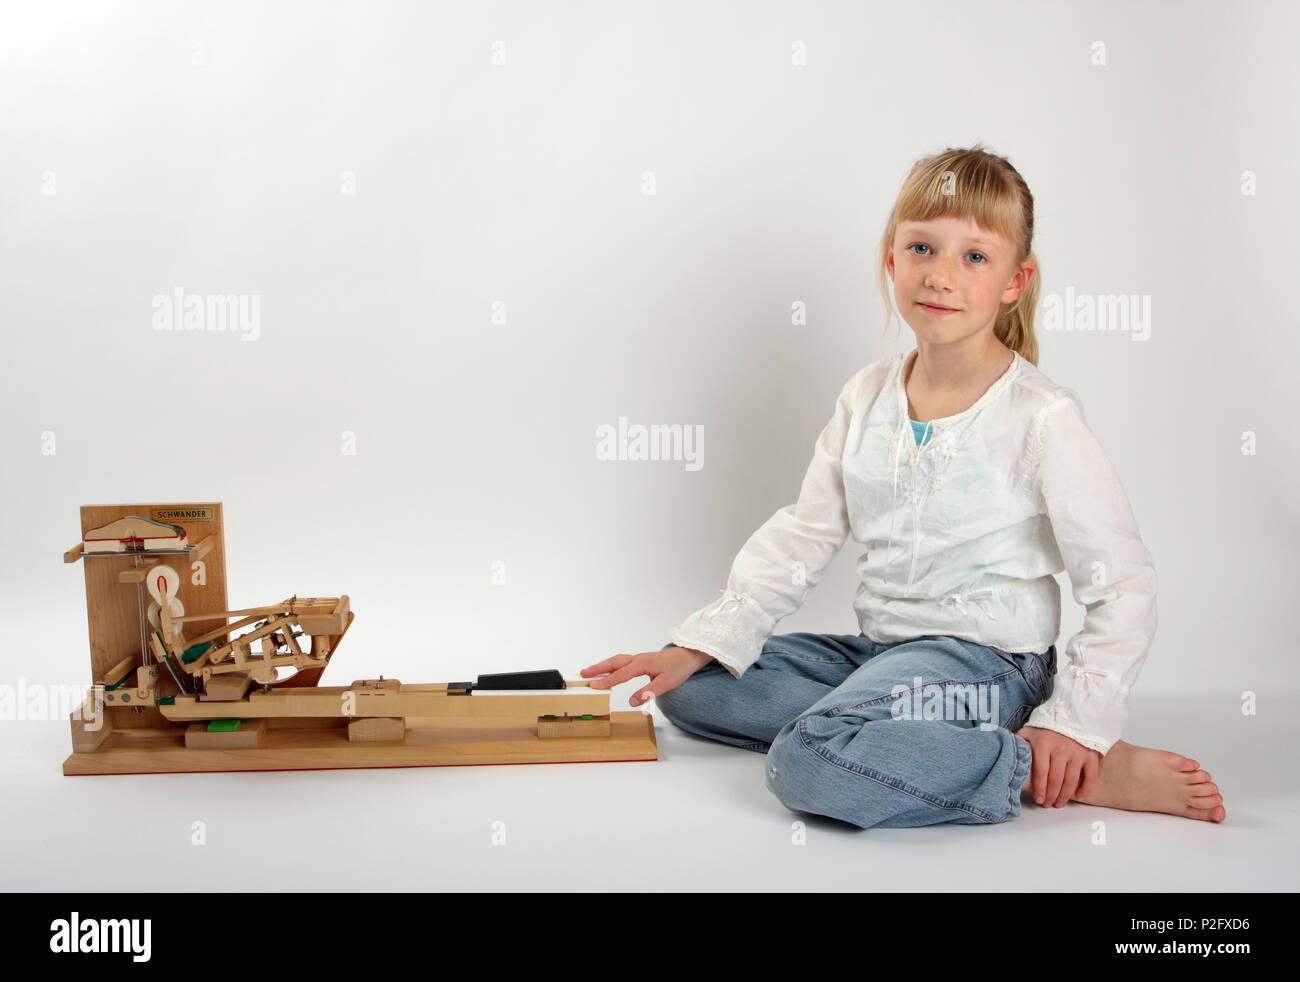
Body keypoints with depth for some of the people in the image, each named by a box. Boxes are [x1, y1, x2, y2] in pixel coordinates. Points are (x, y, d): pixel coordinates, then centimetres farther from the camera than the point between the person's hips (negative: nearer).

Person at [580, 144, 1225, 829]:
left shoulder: (1040, 416, -12)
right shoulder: (867, 397, 6)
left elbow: (1123, 581, -11)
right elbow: (801, 538, 8)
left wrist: (1073, 721, -18)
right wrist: (700, 645, -1)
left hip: (984, 659, -7)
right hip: (881, 646, 8)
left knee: (807, 763, -32)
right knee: (686, 689, 3)